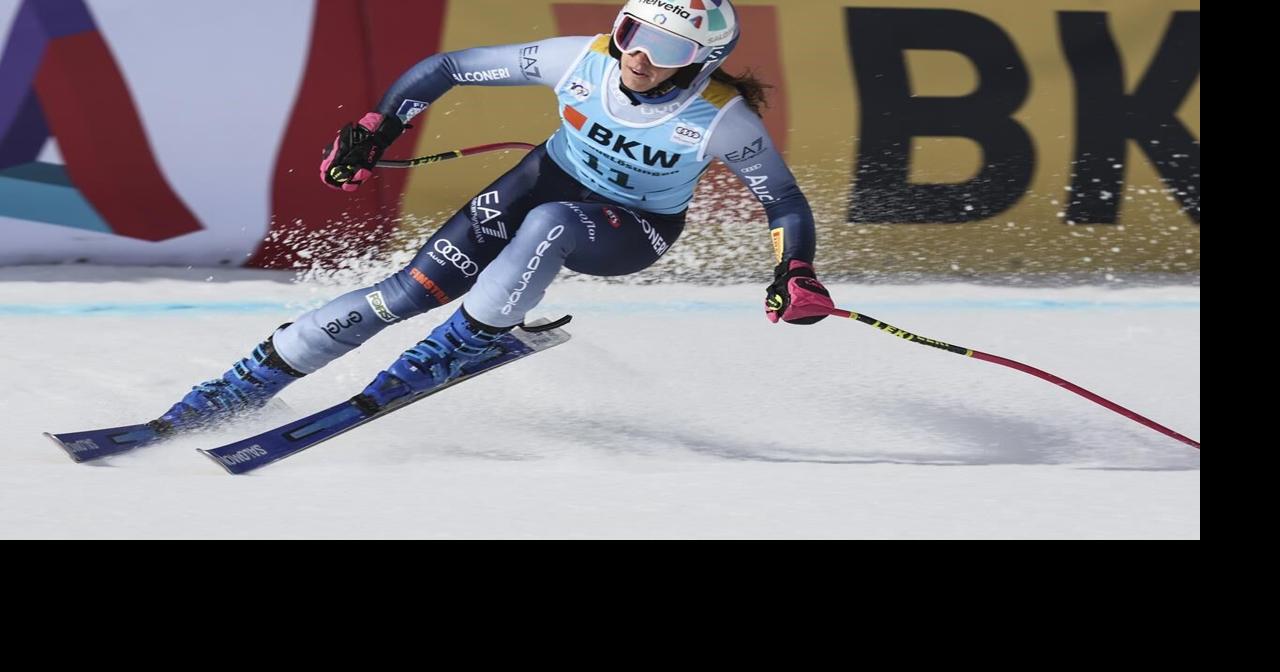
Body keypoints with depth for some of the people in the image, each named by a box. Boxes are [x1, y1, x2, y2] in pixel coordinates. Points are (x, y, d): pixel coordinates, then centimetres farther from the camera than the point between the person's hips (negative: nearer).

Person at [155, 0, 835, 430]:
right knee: (408, 292, -13)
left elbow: (785, 200, -14)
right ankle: (224, 397, -9)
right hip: (548, 181, 2)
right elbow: (447, 67, -11)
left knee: (548, 224, -40)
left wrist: (796, 274, -30)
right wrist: (376, 130, -17)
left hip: (634, 231, -2)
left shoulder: (721, 117, -27)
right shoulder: (579, 60, -22)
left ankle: (453, 352, -27)